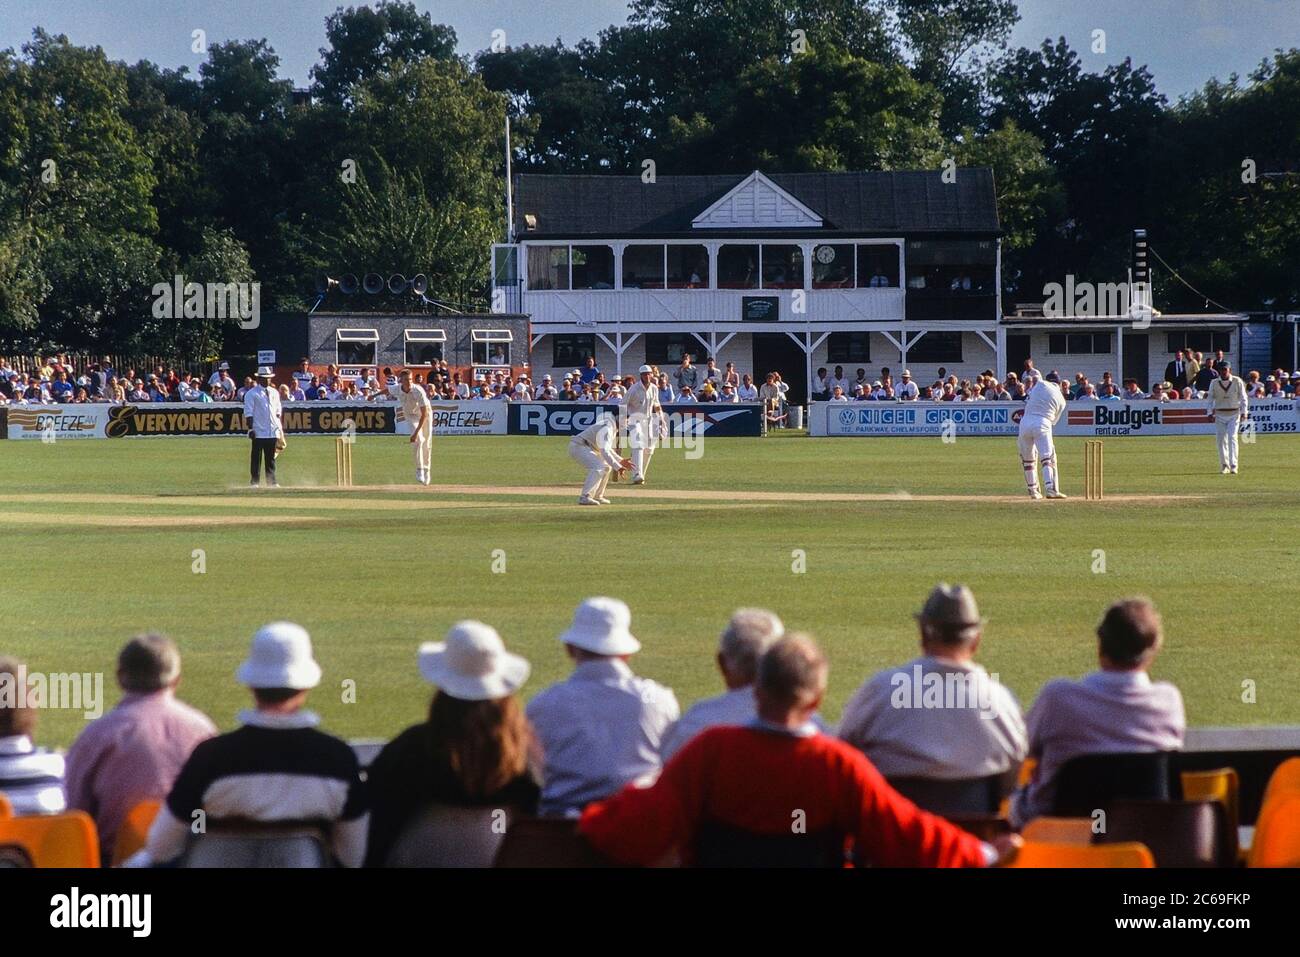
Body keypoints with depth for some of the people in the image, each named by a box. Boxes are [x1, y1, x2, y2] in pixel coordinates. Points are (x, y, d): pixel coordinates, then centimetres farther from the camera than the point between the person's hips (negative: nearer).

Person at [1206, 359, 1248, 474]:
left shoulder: (1237, 382, -2)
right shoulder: (1214, 383, 2)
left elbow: (1243, 398, 1)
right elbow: (1210, 399, 6)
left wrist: (1243, 412, -8)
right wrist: (1210, 413, -4)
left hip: (1234, 414, -2)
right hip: (1219, 414, 2)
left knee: (1232, 438, -12)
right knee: (1221, 439, 2)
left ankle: (1233, 466, -15)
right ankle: (1224, 465, 14)